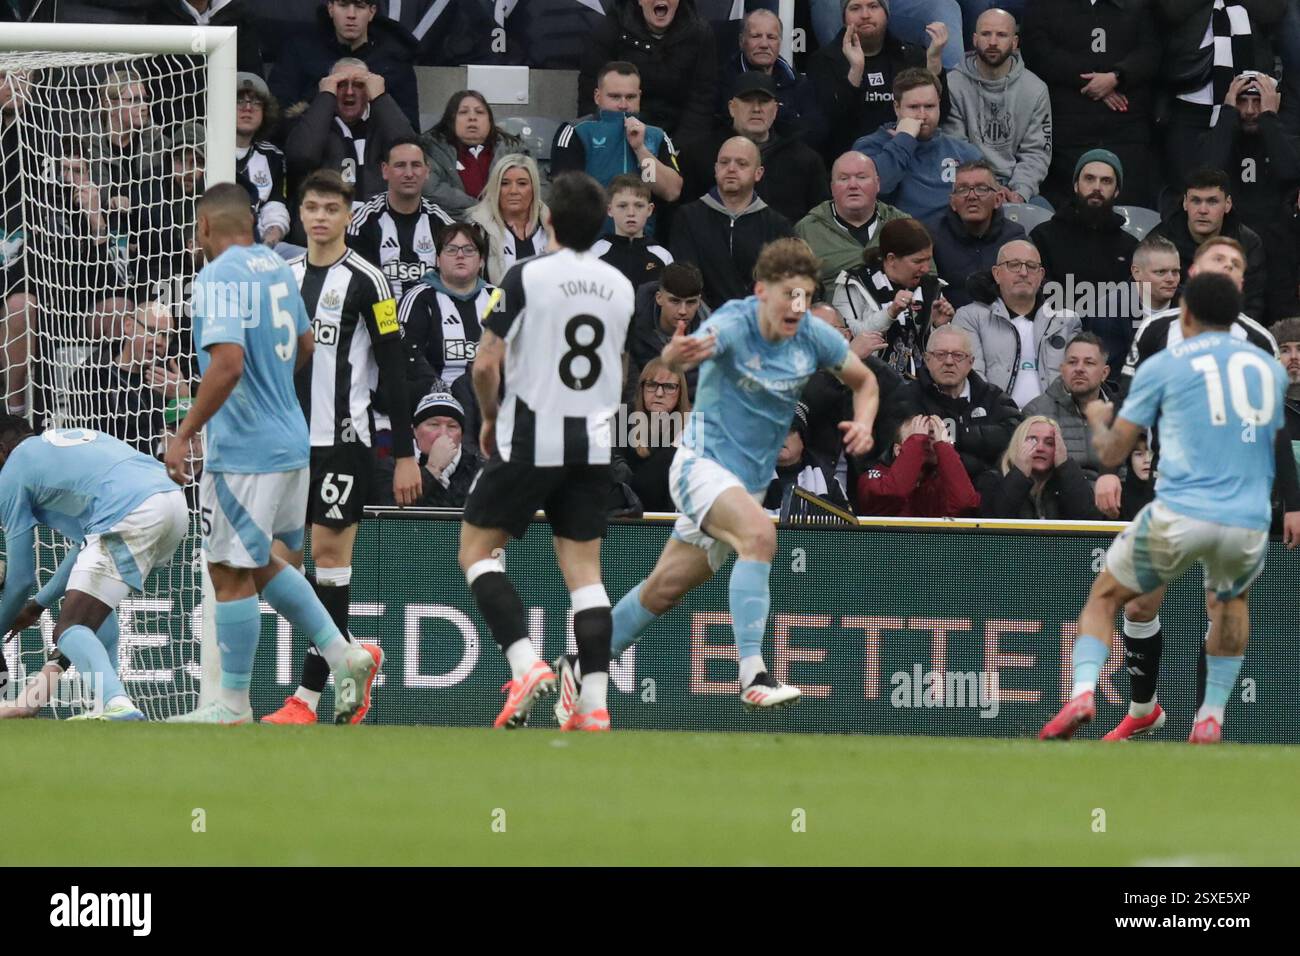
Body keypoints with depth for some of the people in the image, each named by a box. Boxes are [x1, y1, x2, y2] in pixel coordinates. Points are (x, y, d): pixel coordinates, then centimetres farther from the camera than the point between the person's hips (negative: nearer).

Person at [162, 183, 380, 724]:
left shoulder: (219, 278, -16)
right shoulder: (275, 268, 10)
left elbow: (228, 362, -27)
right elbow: (304, 345, 22)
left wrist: (185, 434, -22)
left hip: (244, 451, -9)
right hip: (289, 441, 9)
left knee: (232, 572, 0)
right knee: (261, 563, 20)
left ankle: (233, 704, 5)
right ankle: (342, 655, 15)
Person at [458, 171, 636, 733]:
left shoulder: (525, 277, -11)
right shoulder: (620, 286, 6)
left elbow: (485, 364, -10)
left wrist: (491, 418, 8)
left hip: (531, 440, -5)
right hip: (594, 444, 5)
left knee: (476, 551, 7)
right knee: (583, 569, 7)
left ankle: (526, 665, -12)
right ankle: (594, 704, -2)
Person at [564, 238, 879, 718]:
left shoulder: (813, 336, -3)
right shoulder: (733, 325, -21)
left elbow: (863, 380, 14)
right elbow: (685, 354, -42)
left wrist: (863, 423, -7)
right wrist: (677, 355, -67)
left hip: (750, 479, 7)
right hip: (703, 461, -6)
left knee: (666, 588, 11)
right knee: (759, 534, -32)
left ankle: (580, 668, 27)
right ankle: (752, 675, -35)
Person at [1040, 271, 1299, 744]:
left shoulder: (1163, 366, 5)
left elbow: (1113, 452, 9)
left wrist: (1097, 421, 31)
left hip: (1180, 516, -3)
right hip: (1249, 525, 3)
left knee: (1105, 595, 16)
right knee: (1231, 598, 34)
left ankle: (1083, 692, -8)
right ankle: (1211, 717, 25)